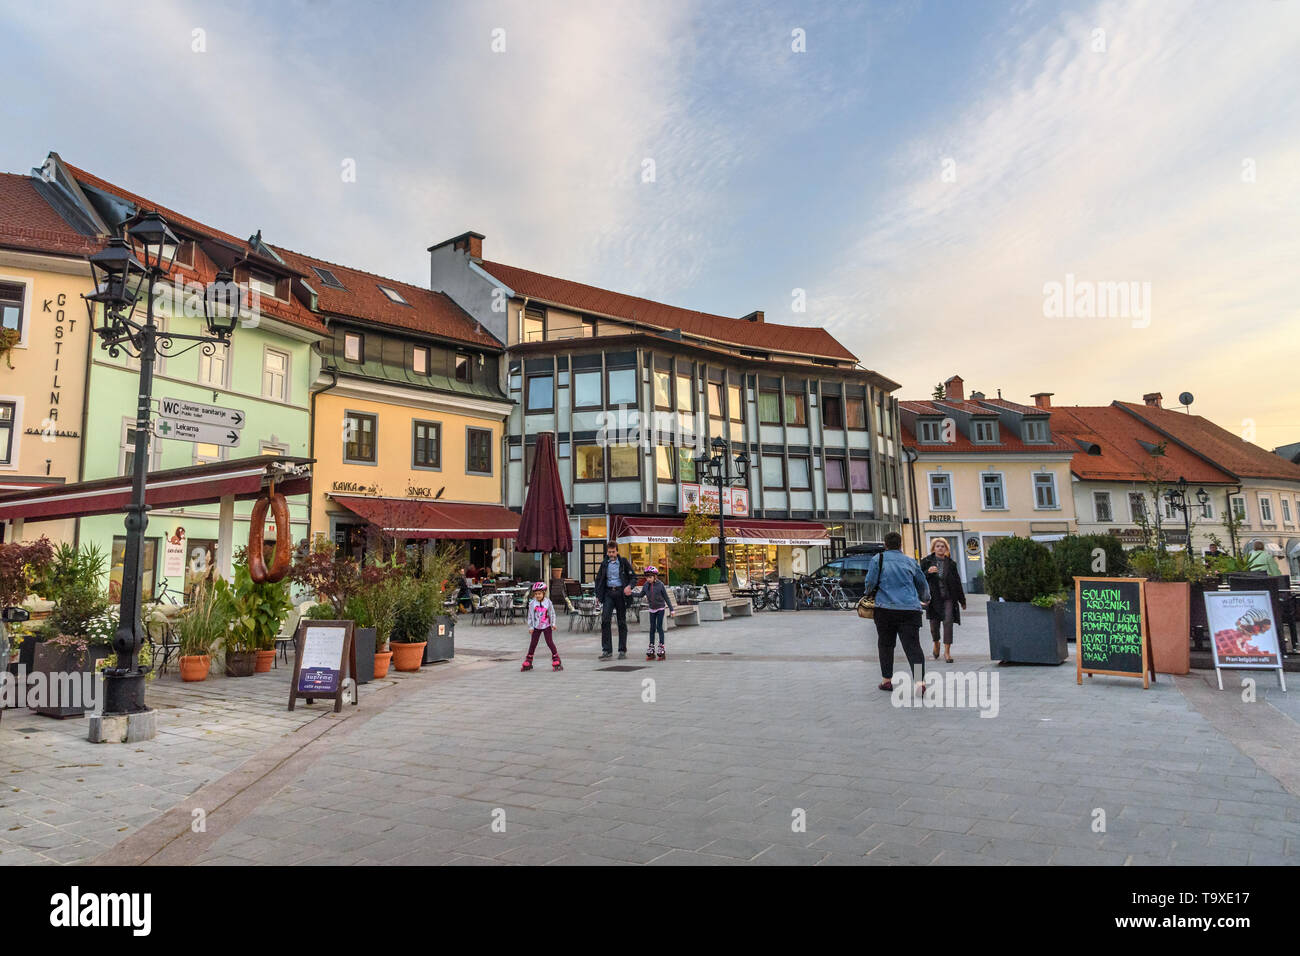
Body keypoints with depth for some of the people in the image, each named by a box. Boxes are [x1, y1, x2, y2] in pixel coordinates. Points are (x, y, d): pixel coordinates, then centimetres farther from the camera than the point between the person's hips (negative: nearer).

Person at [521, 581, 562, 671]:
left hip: (546, 626, -2)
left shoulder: (548, 602, -7)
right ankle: (528, 663, 17)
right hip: (536, 627, 2)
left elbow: (552, 613, 0)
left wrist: (553, 623, -4)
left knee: (550, 642, -1)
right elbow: (530, 616, 0)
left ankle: (556, 661, 9)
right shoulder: (532, 603, -5)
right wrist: (530, 627, -1)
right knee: (533, 643, 6)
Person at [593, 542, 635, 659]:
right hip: (608, 593, 2)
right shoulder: (604, 564, 10)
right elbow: (598, 579, 19)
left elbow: (634, 577, 3)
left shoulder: (624, 562, 2)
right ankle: (607, 650, -9)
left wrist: (629, 586, -17)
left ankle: (622, 650, 14)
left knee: (622, 622, 4)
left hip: (620, 592, -2)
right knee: (605, 620, -13)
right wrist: (598, 595, 9)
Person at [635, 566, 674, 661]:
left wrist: (671, 609, -7)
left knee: (659, 627, -8)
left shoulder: (660, 585, -14)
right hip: (651, 609, 4)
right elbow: (641, 595, 9)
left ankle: (661, 648, -1)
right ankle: (651, 652, 11)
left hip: (660, 608, -4)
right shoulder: (646, 585, -3)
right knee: (652, 628, 6)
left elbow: (666, 597, -8)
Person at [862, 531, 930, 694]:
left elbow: (870, 582, -1)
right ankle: (920, 681, -16)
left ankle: (887, 680, 17)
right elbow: (923, 584, 22)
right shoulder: (910, 562, 12)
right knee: (913, 645, -4)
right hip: (910, 610, 1)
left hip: (886, 608, -1)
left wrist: (868, 595, 21)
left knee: (886, 645, 12)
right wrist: (925, 598, 42)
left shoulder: (878, 559, 3)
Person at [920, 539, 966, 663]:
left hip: (948, 597, 0)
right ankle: (936, 643, 35)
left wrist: (962, 600, 15)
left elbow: (957, 582, 12)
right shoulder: (926, 561, 2)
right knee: (934, 623, 5)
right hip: (933, 598, 0)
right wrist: (928, 572, -18)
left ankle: (947, 651, -5)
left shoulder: (951, 564, 7)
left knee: (948, 622, -11)